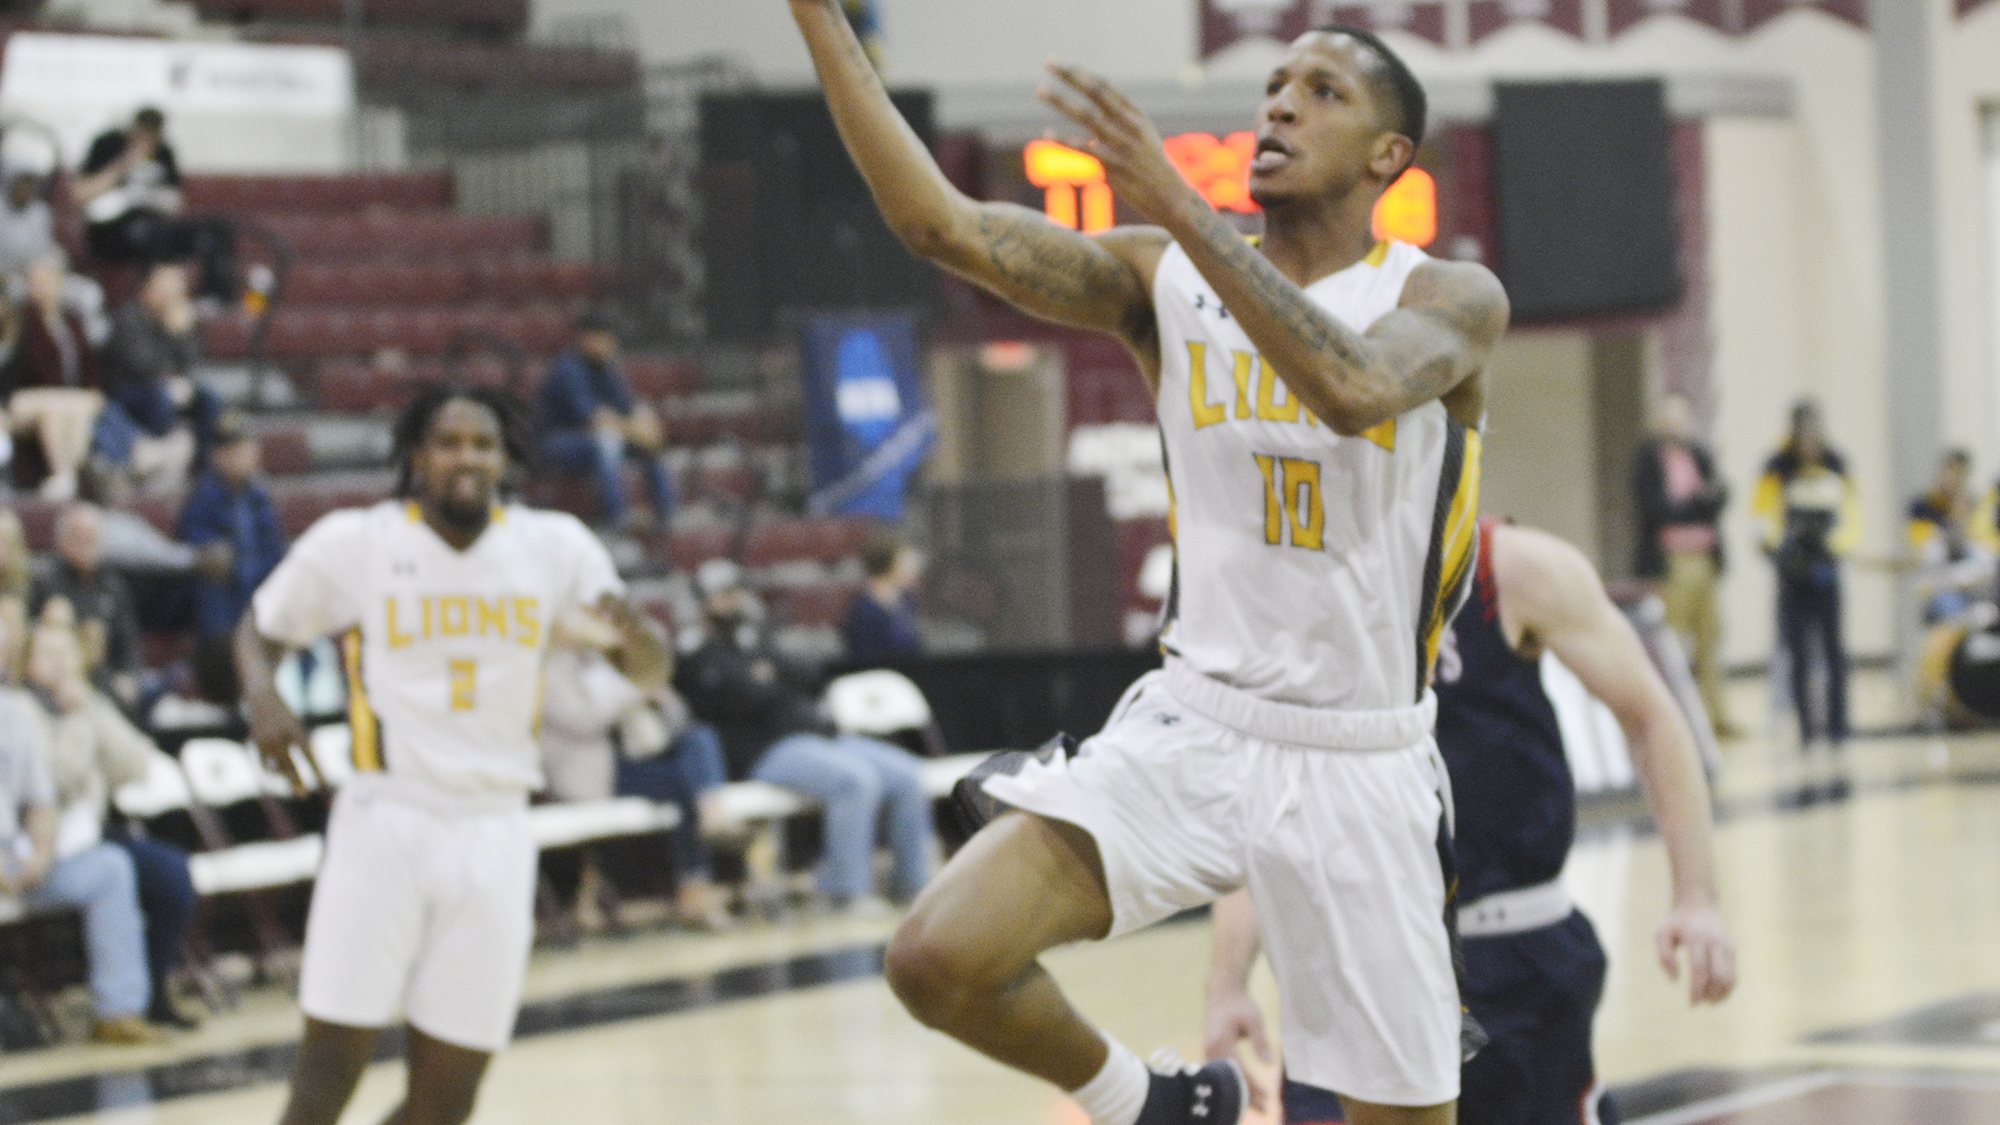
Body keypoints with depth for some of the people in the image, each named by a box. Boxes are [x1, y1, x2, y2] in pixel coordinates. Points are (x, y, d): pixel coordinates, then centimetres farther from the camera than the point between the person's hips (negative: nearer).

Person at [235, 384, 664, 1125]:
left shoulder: (556, 547, 3)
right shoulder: (353, 544, -2)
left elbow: (647, 671, 5)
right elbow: (261, 628, 11)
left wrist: (631, 632, -19)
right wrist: (261, 696, -11)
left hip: (494, 833, 3)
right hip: (385, 817, -3)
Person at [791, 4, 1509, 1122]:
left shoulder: (1451, 299, -6)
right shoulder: (1166, 278, 3)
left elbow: (1351, 393, -29)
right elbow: (943, 223, -9)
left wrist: (1182, 206, -34)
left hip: (1359, 765, -2)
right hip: (1191, 728, 2)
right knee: (939, 959, -17)